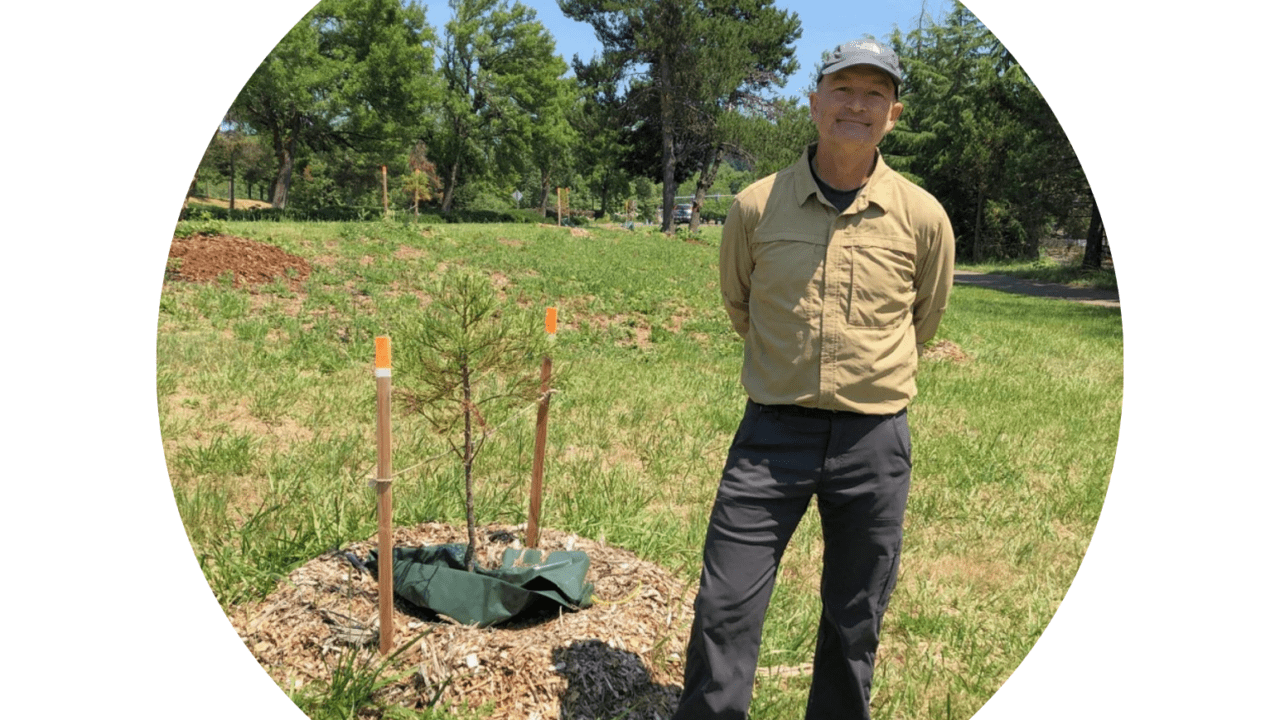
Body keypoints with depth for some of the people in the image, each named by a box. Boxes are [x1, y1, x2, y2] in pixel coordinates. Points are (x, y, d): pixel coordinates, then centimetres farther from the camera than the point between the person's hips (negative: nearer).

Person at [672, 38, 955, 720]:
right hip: (771, 432, 0)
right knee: (724, 612, 0)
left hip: (874, 440, 1)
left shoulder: (924, 217, -2)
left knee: (854, 626, 14)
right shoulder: (756, 205, -2)